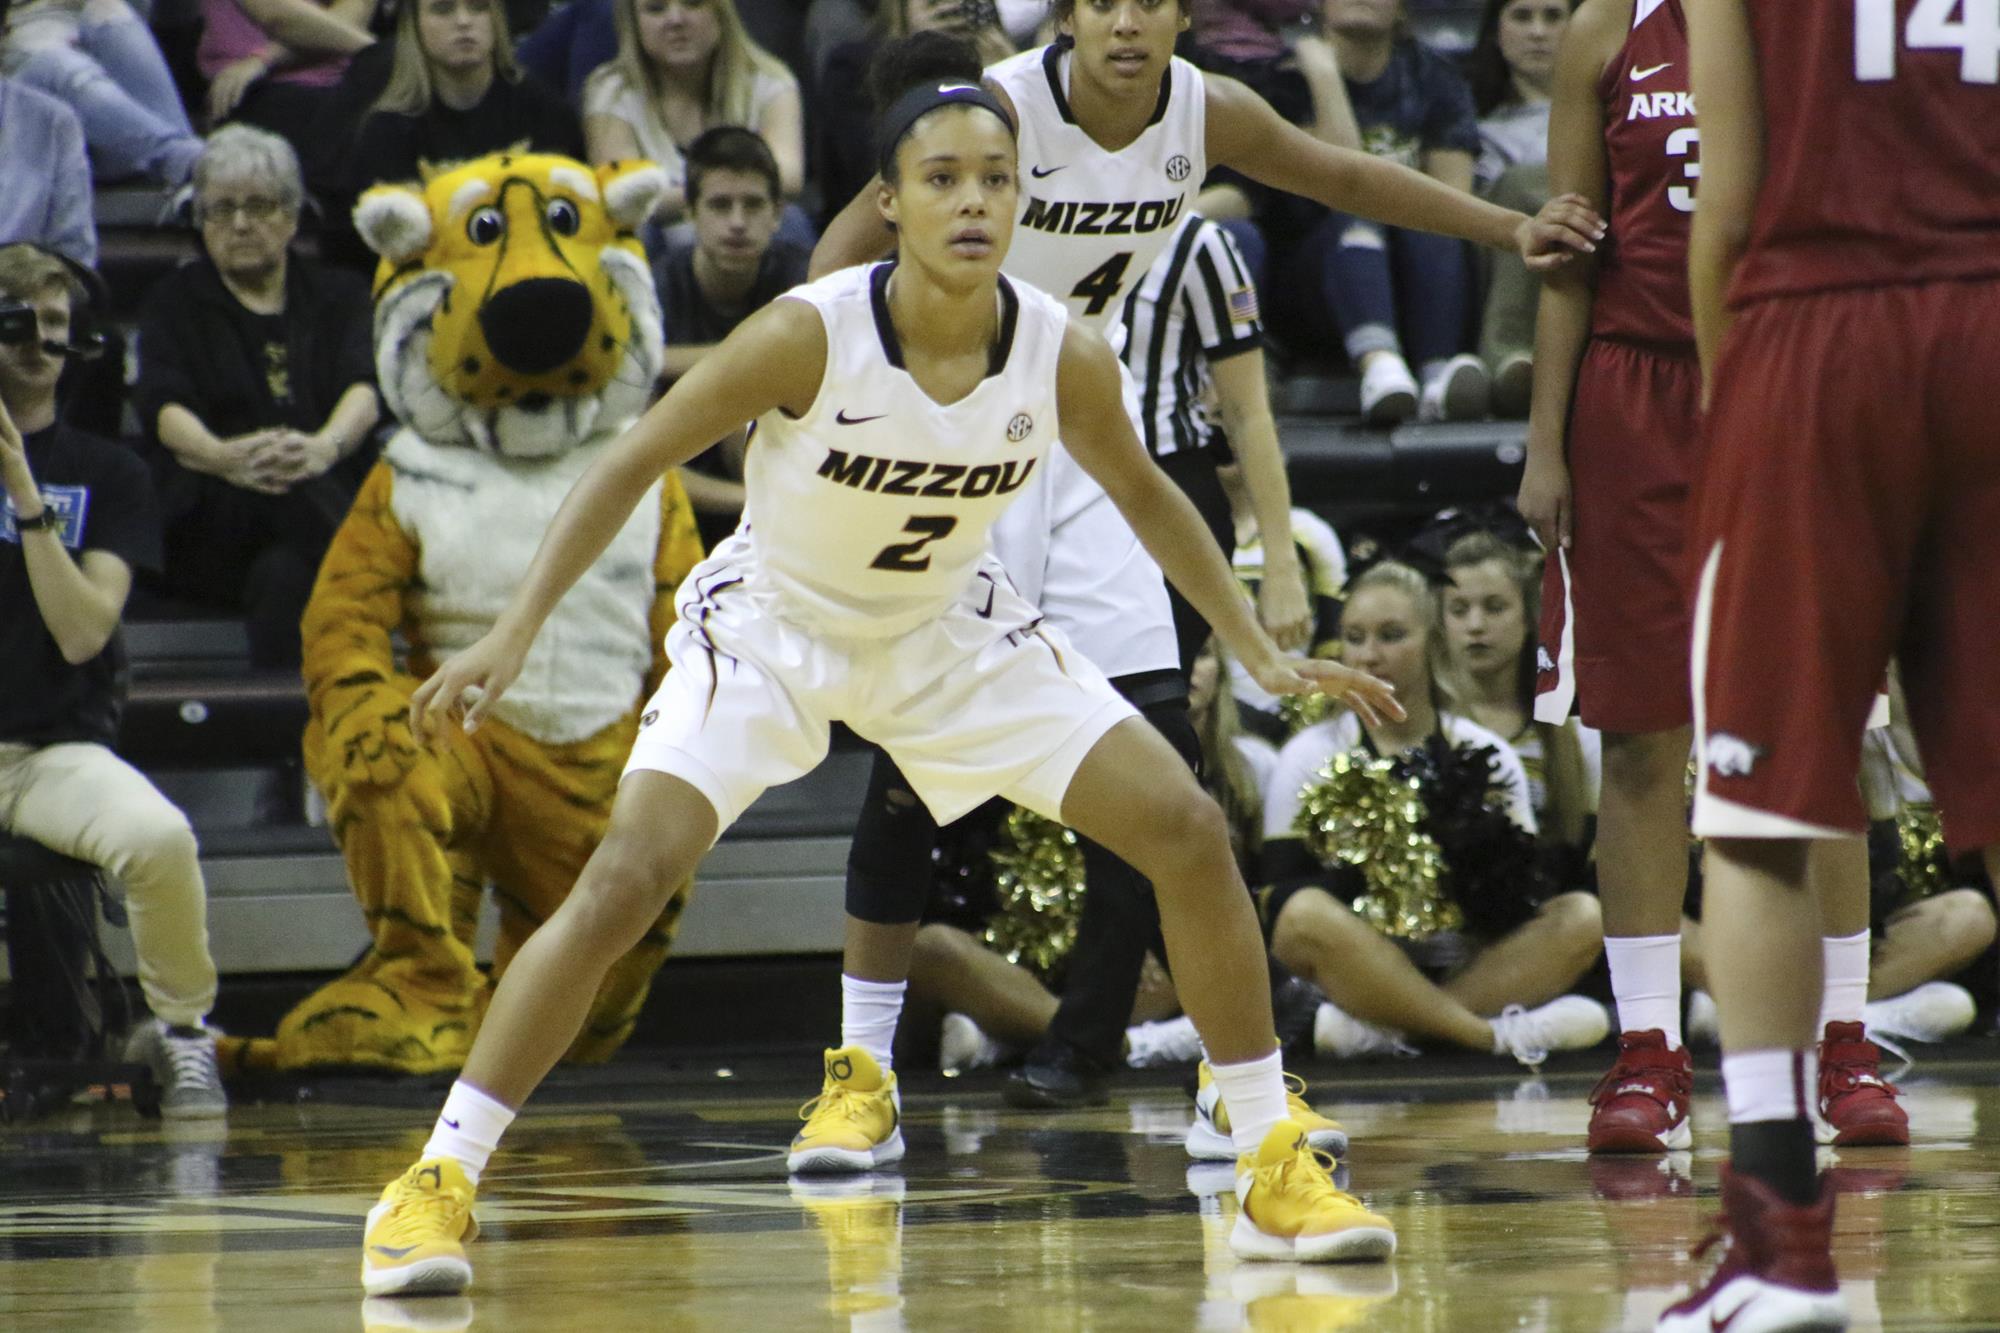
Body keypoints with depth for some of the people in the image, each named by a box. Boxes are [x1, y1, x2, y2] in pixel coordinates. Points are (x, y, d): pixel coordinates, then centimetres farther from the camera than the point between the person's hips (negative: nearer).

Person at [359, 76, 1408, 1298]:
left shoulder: (1066, 359, -19)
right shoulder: (808, 338, -29)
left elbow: (1143, 493, 3)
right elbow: (634, 463, -18)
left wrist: (1265, 655, 4)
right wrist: (517, 633, -25)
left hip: (951, 632, 4)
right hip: (772, 627, -3)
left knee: (1188, 830, -6)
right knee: (624, 883, -22)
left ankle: (1277, 1169, 7)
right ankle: (437, 1185, -12)